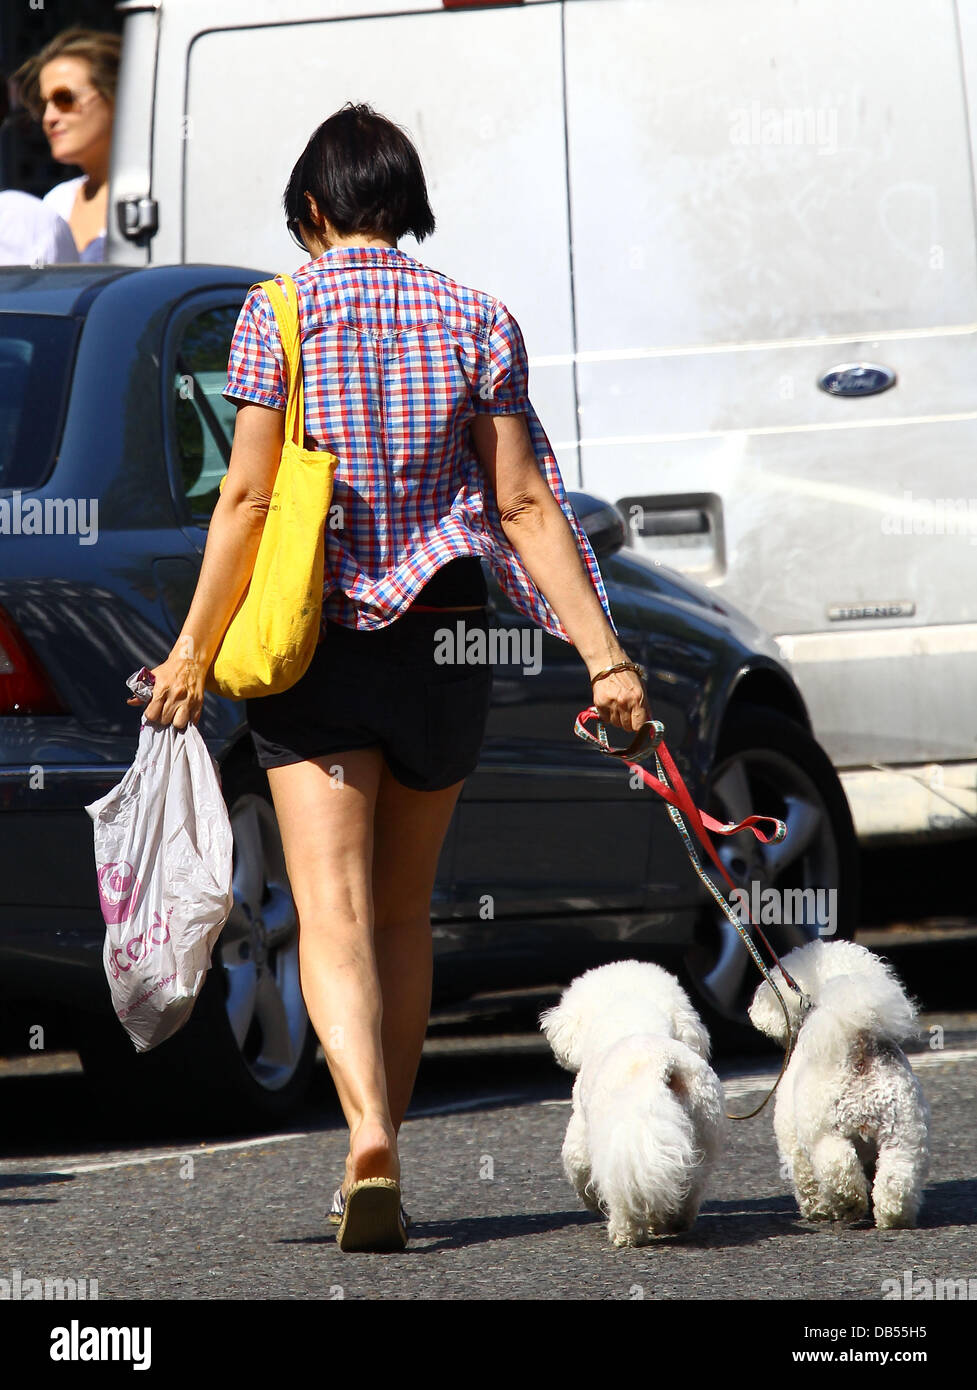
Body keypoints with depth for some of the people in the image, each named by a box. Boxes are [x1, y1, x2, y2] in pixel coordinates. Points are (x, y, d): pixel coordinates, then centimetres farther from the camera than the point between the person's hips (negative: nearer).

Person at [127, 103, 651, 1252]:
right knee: (403, 911, 16)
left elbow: (246, 497, -8)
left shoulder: (278, 314, -3)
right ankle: (377, 1167, 20)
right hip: (445, 638, 3)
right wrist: (604, 655, -1)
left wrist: (192, 652, -3)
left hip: (315, 640, -3)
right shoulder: (475, 321, 4)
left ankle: (370, 1140, -29)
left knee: (333, 912, -7)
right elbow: (526, 503, -1)